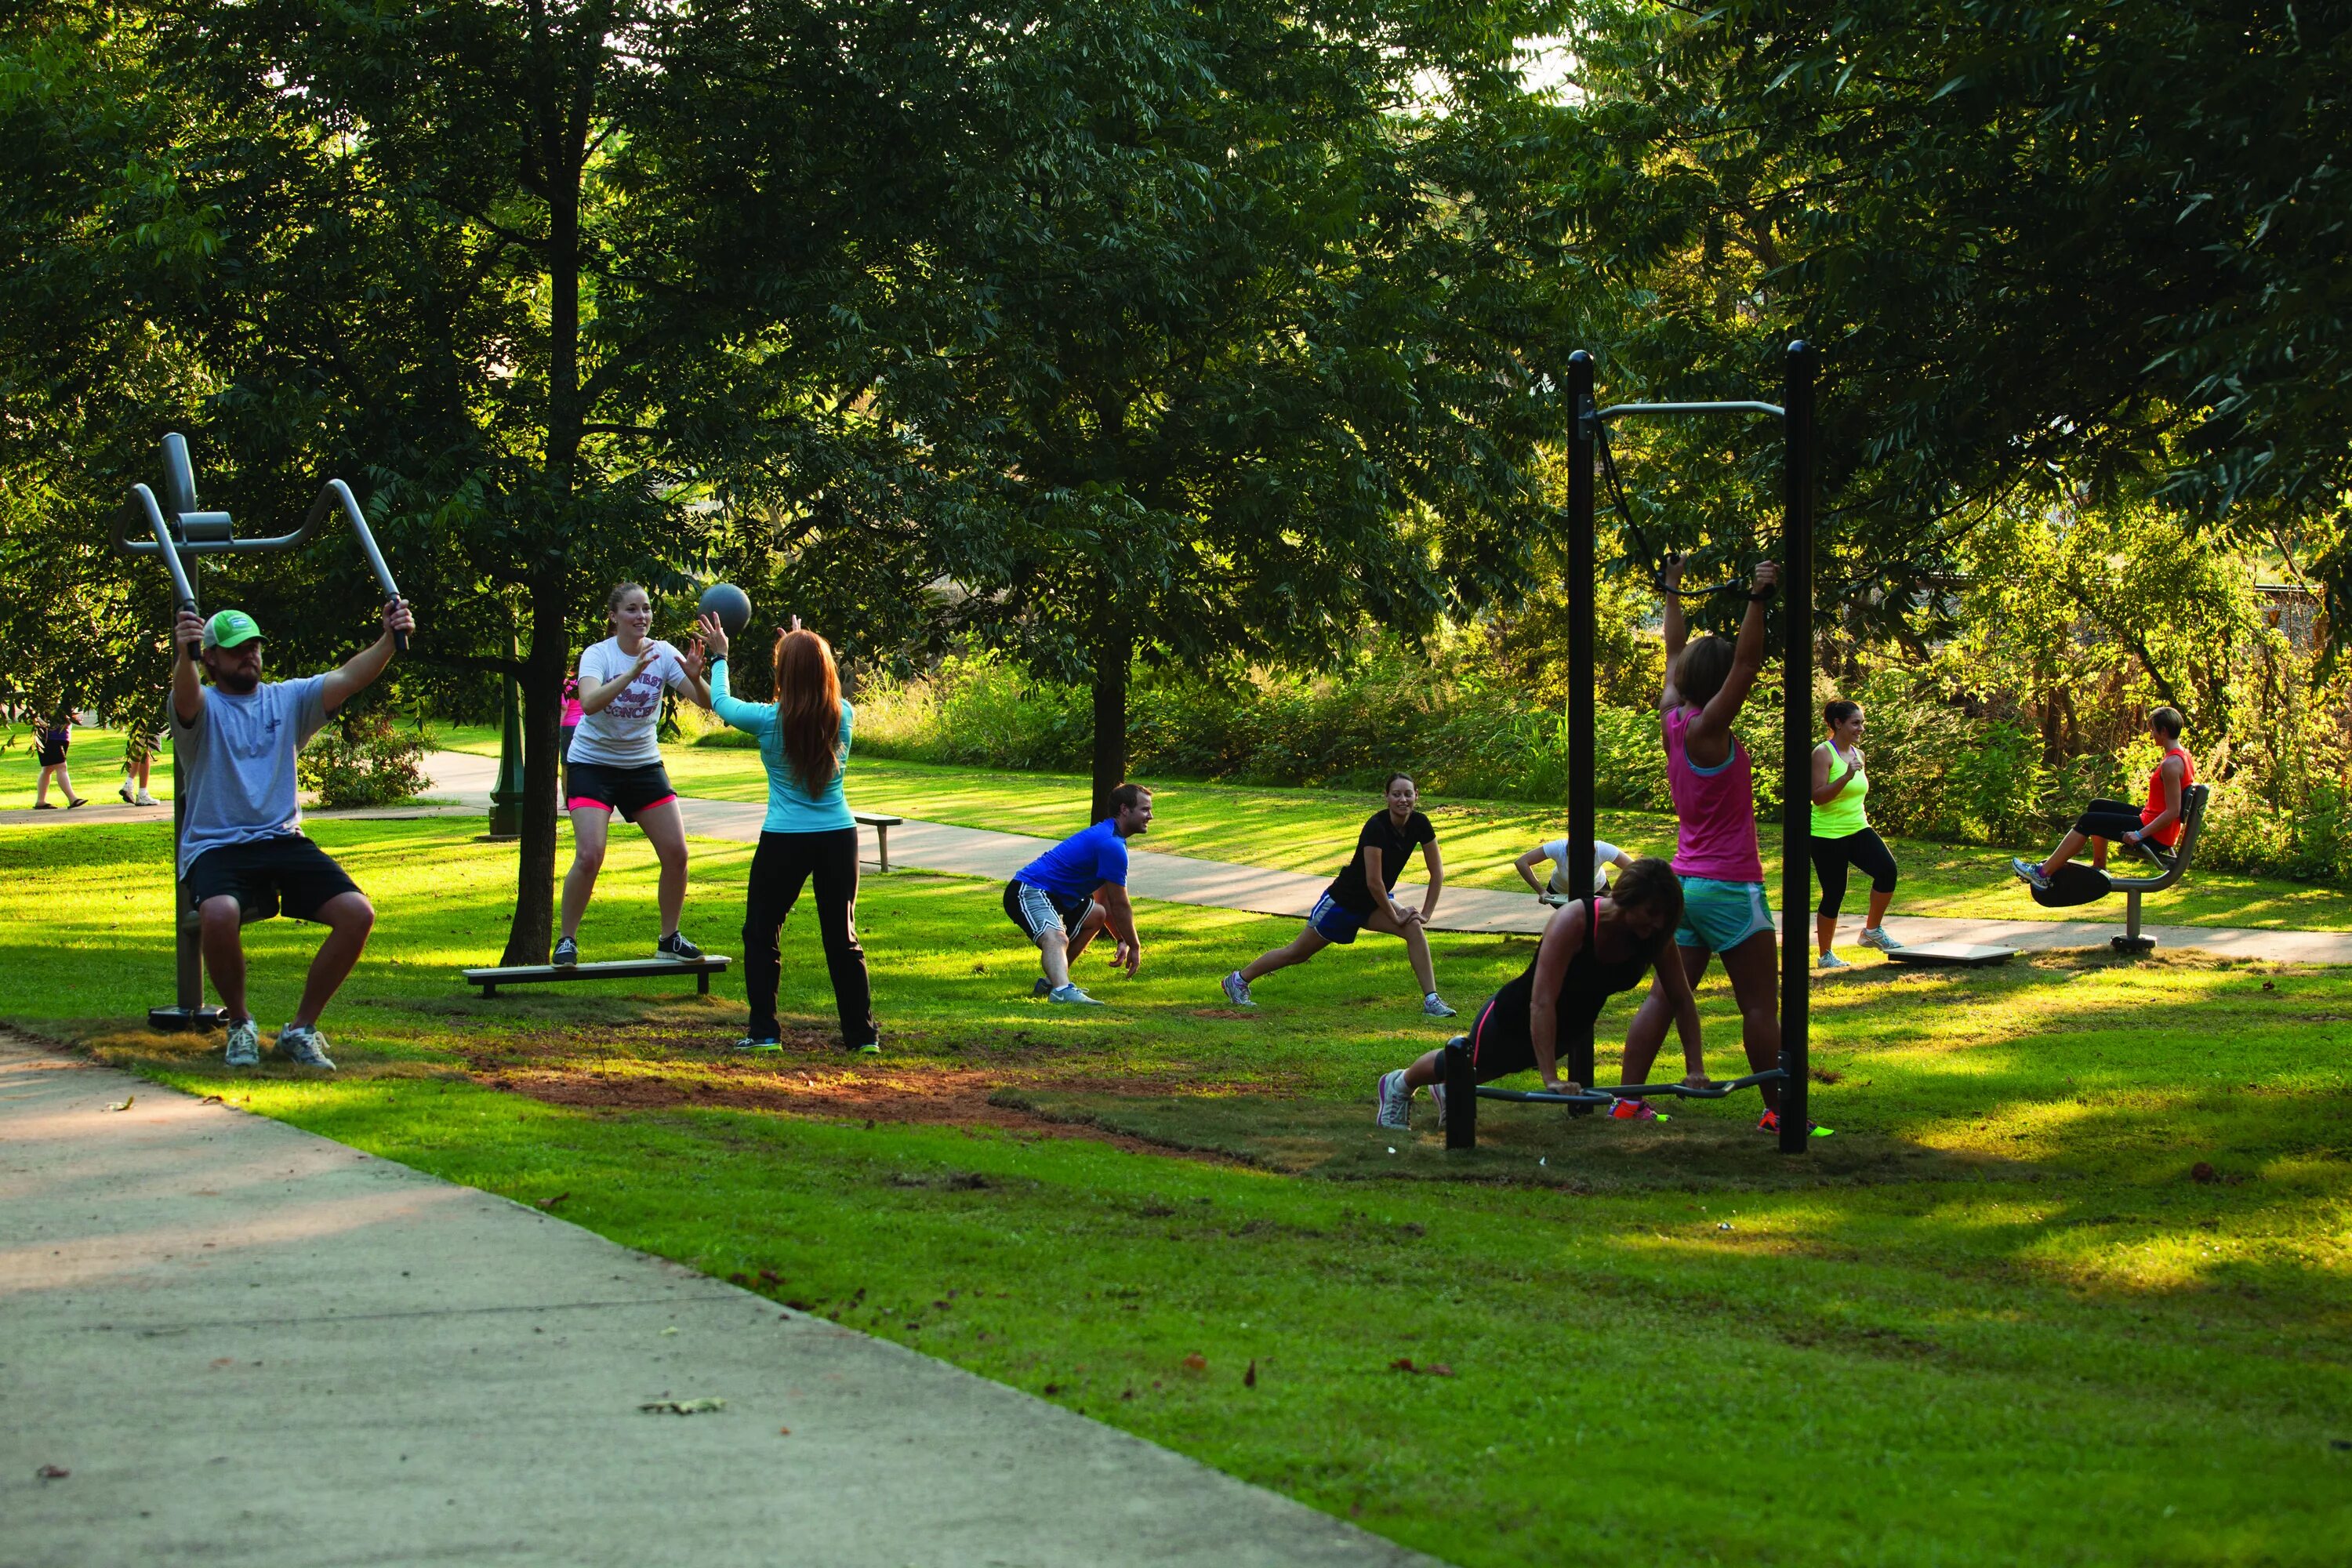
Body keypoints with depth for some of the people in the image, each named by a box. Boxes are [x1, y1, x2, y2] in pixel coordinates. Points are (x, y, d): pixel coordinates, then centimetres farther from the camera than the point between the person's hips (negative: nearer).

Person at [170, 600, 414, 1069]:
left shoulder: (288, 699, 13)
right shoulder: (202, 709, 2)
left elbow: (347, 679, -3)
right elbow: (185, 697, -24)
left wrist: (388, 639, -23)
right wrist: (183, 655, -47)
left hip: (284, 842, 4)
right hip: (216, 849, -4)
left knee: (358, 913, -19)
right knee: (219, 914, -37)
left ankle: (301, 1028, -1)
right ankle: (240, 1025, -8)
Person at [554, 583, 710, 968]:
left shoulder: (663, 654, -6)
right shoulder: (598, 655, -15)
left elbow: (706, 702, -14)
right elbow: (589, 703, -34)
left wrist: (695, 678, -36)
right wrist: (633, 672, -45)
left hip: (644, 765, 4)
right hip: (592, 765, -4)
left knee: (676, 853, -3)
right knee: (589, 856, -17)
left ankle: (670, 939, 14)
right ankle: (566, 940, 0)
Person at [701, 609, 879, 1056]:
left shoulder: (769, 720, -12)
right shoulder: (843, 716, -3)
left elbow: (721, 702, 7)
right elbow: (820, 694, 22)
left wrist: (719, 656, 23)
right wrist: (804, 649, 34)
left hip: (784, 841, -3)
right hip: (839, 837, 3)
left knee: (761, 935, 12)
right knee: (842, 939, 12)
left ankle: (764, 1033, 8)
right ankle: (863, 1034, 12)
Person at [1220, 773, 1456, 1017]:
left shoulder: (1419, 824, -12)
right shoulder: (1377, 826, -31)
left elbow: (1437, 873, -4)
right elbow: (1373, 881, -30)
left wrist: (1426, 913, -9)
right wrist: (1394, 916, -20)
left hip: (1374, 902, 5)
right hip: (1344, 899, -5)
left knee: (1414, 928, -21)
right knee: (1298, 953, 8)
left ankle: (1431, 1000, -19)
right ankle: (1237, 980, 28)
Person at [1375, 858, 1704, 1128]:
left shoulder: (1655, 934, -24)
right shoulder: (1573, 921, -41)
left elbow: (1682, 1000, -15)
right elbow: (1541, 1002, -45)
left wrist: (1696, 1068, -20)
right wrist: (1551, 1079, -49)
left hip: (1567, 1029, 5)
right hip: (1514, 1018, -5)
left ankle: (1449, 1087, 65)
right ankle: (1399, 1086, 53)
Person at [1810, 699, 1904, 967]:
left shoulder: (1857, 753, 12)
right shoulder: (1823, 754, -11)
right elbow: (1818, 796, -21)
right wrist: (1847, 776, -29)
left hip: (1857, 829, 7)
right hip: (1828, 834, -7)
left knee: (1887, 869, -15)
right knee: (1834, 894, -3)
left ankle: (1873, 931, 2)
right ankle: (1826, 955, 13)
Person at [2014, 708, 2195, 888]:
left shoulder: (2172, 764, -23)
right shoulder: (2183, 755, 8)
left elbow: (2173, 812, -26)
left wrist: (2140, 834, -24)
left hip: (2155, 833, -10)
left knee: (2087, 822, -5)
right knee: (2097, 807, 20)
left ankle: (2043, 873, -1)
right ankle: (2100, 870, 26)